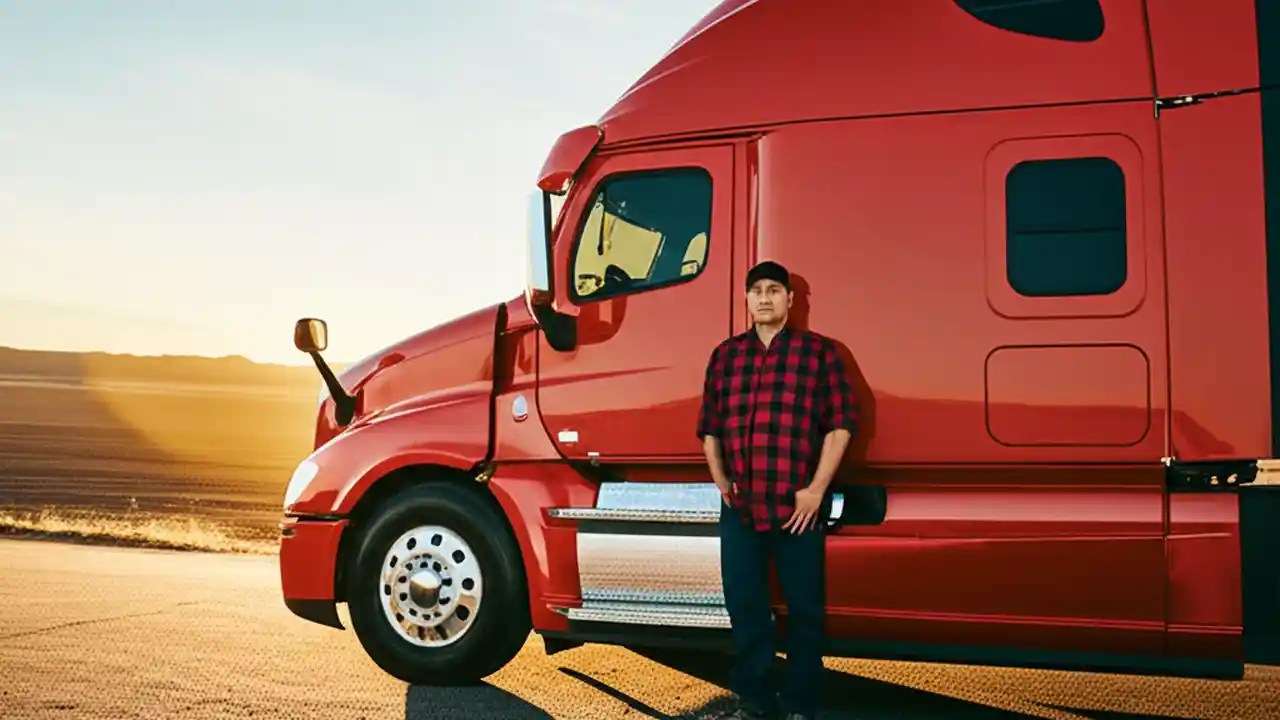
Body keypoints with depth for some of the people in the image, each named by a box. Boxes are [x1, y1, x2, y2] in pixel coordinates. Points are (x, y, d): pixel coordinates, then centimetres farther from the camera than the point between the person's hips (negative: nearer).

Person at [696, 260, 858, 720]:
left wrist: (817, 489, -9)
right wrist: (720, 480, 6)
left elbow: (840, 424, -3)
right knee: (743, 605, 10)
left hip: (797, 508, -3)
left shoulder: (818, 352, 1)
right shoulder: (725, 355, 12)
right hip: (739, 508, 3)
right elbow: (709, 427, 18)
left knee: (803, 610, 5)